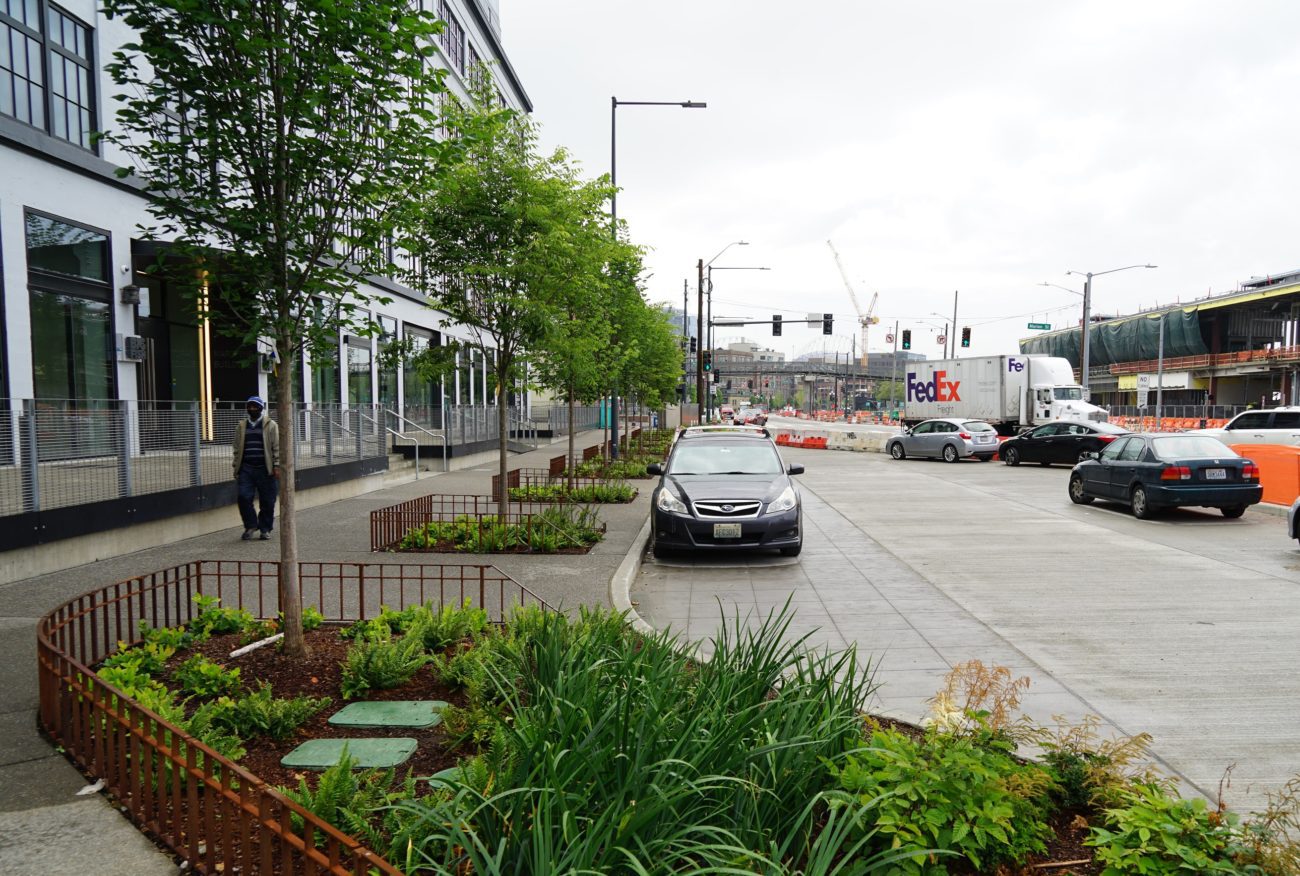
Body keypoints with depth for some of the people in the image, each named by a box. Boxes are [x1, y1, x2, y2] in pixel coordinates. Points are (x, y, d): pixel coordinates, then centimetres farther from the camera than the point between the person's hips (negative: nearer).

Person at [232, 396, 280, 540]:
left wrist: (276, 466, -8)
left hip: (265, 469, -3)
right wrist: (236, 468, 12)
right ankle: (250, 526, 12)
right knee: (244, 497, -6)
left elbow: (277, 447, 0)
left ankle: (265, 529, 15)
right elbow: (237, 449, 17)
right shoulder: (241, 426, 14)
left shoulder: (270, 425, 3)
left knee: (267, 501, 1)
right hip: (246, 468, 3)